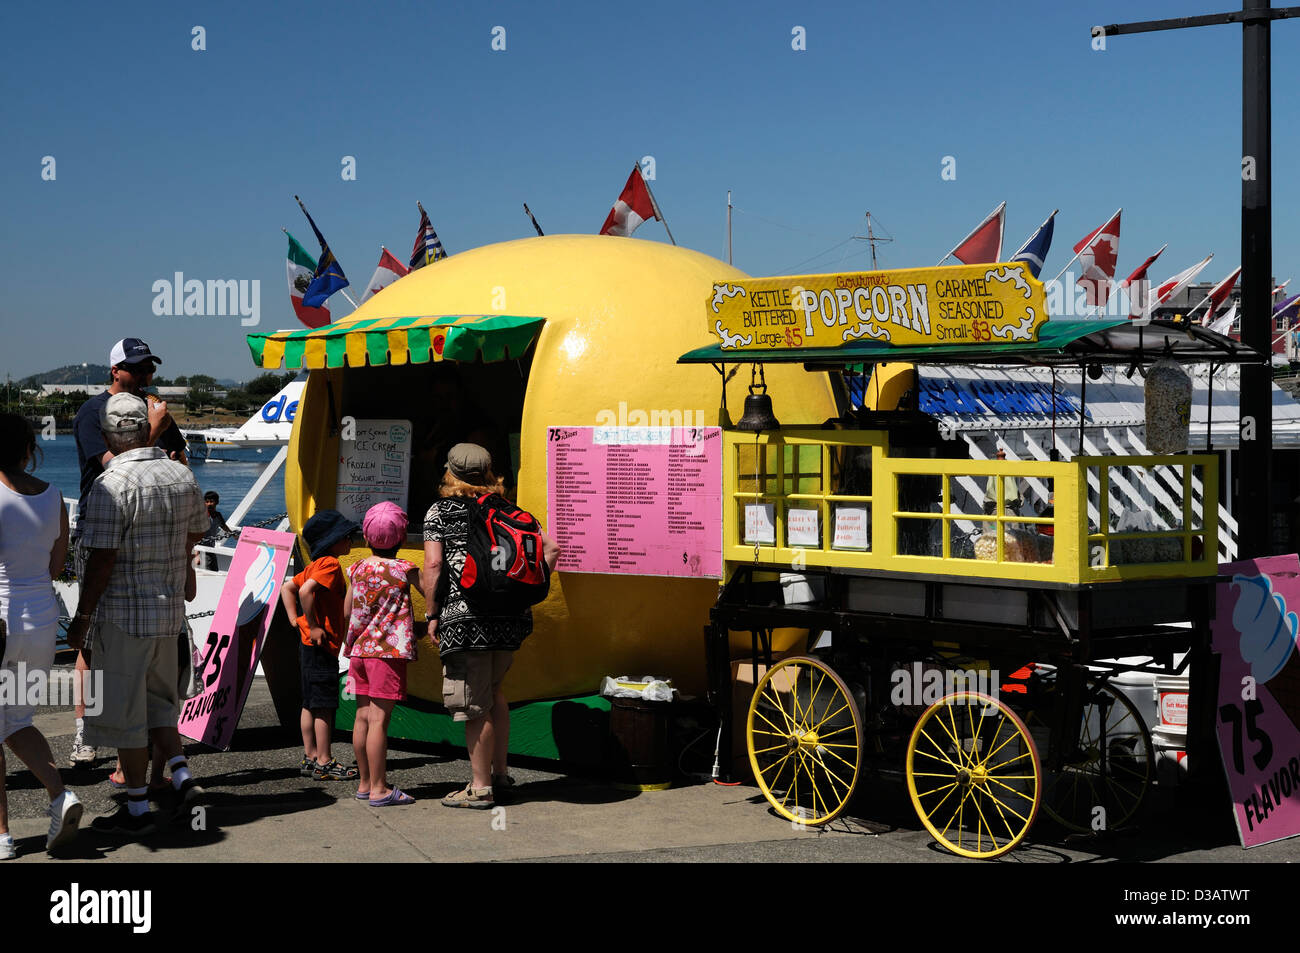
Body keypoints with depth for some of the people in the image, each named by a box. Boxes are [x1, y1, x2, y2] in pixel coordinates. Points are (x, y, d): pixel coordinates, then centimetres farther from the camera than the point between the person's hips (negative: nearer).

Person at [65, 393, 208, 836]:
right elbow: (195, 534, 17)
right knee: (156, 698, 23)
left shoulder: (112, 484, -18)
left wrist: (81, 617, -11)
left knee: (123, 712, 3)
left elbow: (101, 559, -19)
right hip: (170, 608, 7)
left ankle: (138, 809, 9)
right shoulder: (182, 475, 2)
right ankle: (182, 776, 12)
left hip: (124, 613, -7)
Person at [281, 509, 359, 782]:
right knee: (324, 705, -5)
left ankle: (310, 757, 18)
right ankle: (324, 763, -2)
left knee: (311, 703, 13)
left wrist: (295, 619, 13)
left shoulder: (316, 566, 16)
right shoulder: (331, 564, -14)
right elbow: (306, 591, -28)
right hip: (322, 645, -10)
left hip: (309, 644, 10)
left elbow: (287, 588, 21)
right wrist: (313, 626, -21)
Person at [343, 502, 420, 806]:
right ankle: (379, 789, -4)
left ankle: (364, 783, 19)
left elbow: (346, 610, 16)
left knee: (363, 716, 10)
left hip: (359, 649, 6)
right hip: (389, 650, -6)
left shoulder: (357, 569, 9)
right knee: (379, 719, -6)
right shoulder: (403, 569, -7)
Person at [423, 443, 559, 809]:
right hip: (511, 618, 6)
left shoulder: (441, 511, 0)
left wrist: (432, 615, -3)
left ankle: (480, 788, 6)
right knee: (492, 690, 23)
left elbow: (433, 565, -9)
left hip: (465, 618, -6)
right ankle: (500, 773, 27)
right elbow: (550, 548, 10)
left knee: (475, 705, 0)